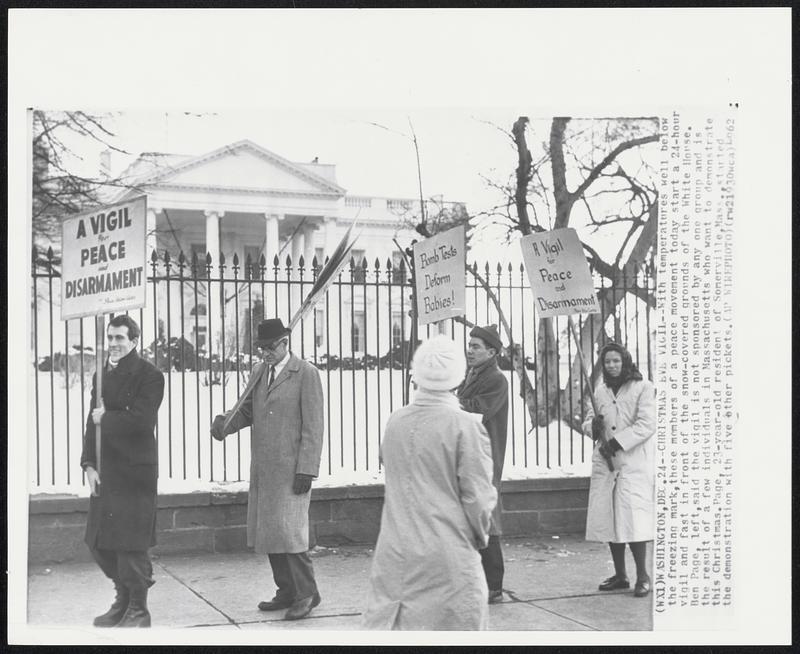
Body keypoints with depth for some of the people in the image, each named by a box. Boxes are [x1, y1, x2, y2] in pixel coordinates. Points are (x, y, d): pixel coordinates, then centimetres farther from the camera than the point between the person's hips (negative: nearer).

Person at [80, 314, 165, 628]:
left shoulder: (148, 375, -8)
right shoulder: (102, 374, 15)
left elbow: (141, 420, -19)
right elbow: (93, 421, 11)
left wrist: (106, 419, -7)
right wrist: (88, 464, 1)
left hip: (134, 471, -7)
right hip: (104, 472, 7)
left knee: (130, 544, -2)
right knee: (98, 542, 11)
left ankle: (137, 611, 12)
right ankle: (124, 598, 30)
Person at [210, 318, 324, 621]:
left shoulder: (306, 373, -8)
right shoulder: (259, 371, 12)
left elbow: (313, 426, -10)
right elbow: (246, 410, 14)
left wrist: (306, 470, -15)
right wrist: (224, 423, -8)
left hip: (291, 468, -7)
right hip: (263, 468, 7)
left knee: (287, 530, -10)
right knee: (266, 530, 9)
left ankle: (306, 592, 4)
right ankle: (287, 592, 19)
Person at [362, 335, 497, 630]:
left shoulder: (395, 421, 3)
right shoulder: (465, 425, -12)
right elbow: (476, 495, -10)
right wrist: (480, 536, 8)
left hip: (394, 554, 5)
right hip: (447, 557, -4)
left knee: (385, 624, 11)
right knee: (455, 625, 6)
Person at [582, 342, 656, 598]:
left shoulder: (643, 388, -2)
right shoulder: (600, 390, 14)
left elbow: (646, 425, -10)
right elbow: (588, 422, 20)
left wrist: (617, 442, -16)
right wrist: (592, 425, -5)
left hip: (634, 462, -5)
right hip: (604, 461, 6)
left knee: (633, 517, -11)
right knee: (607, 517, 5)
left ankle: (642, 575, 0)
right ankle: (620, 575, 16)